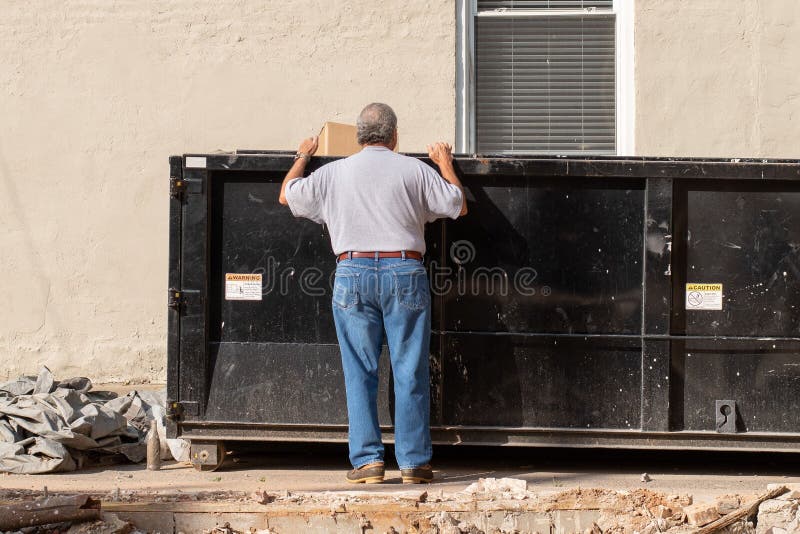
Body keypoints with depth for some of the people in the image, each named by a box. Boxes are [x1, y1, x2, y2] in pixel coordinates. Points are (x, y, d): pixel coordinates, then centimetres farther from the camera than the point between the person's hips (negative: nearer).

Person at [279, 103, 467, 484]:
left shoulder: (333, 173, 7)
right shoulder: (415, 170, 3)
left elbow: (287, 195, 22)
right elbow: (458, 206, 13)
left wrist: (303, 156, 38)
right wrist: (445, 162, 28)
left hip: (353, 273, 1)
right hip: (404, 272, -1)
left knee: (360, 371, 6)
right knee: (410, 371, 2)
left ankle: (367, 459, 1)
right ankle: (413, 461, 3)